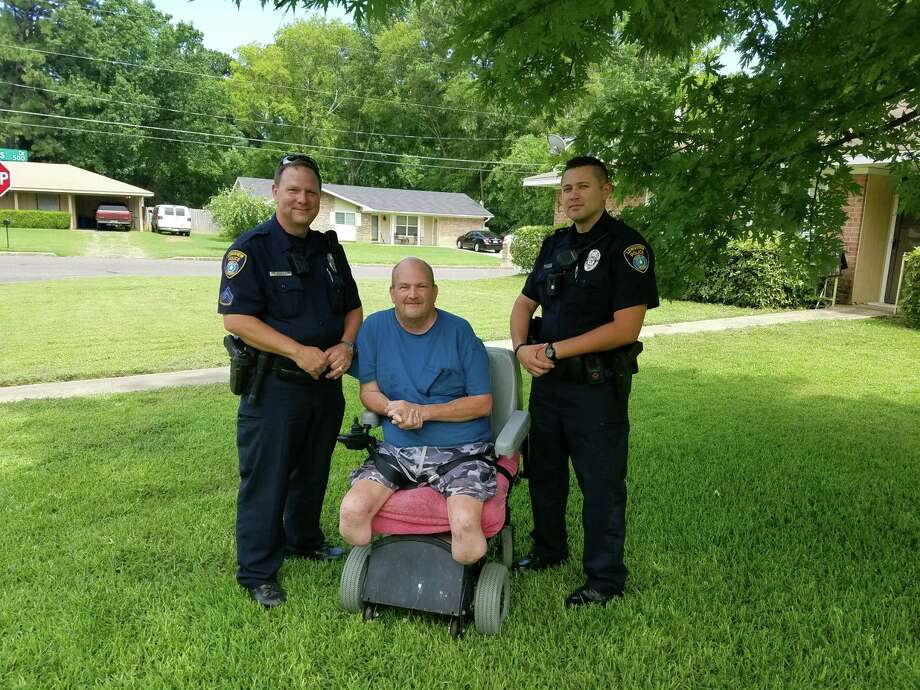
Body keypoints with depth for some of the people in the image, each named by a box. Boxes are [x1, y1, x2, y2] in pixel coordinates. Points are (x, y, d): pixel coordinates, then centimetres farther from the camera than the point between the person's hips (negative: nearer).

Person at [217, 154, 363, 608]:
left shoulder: (329, 248, 10)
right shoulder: (252, 248, -10)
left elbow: (353, 307, 15)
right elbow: (236, 318, -18)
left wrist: (347, 345, -6)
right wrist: (299, 352, -23)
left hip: (325, 383, 7)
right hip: (273, 386, -6)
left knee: (313, 472, 21)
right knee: (265, 481, 2)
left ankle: (304, 541, 42)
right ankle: (257, 573, 16)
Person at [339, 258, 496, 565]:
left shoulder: (459, 331, -1)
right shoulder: (375, 327, 6)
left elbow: (482, 402, -2)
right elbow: (369, 391, 10)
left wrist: (422, 411, -12)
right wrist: (392, 409, -14)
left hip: (462, 450, -2)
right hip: (398, 448, 3)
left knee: (465, 525, -29)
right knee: (351, 514, -22)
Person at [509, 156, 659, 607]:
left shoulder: (626, 245, -11)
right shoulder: (555, 244, 11)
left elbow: (625, 328, -19)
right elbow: (525, 302, 15)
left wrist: (556, 350, -17)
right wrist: (522, 347, -6)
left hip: (597, 386, -7)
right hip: (548, 380, 7)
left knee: (601, 483, 3)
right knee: (544, 470, 19)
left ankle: (605, 577, 19)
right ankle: (549, 549, 39)